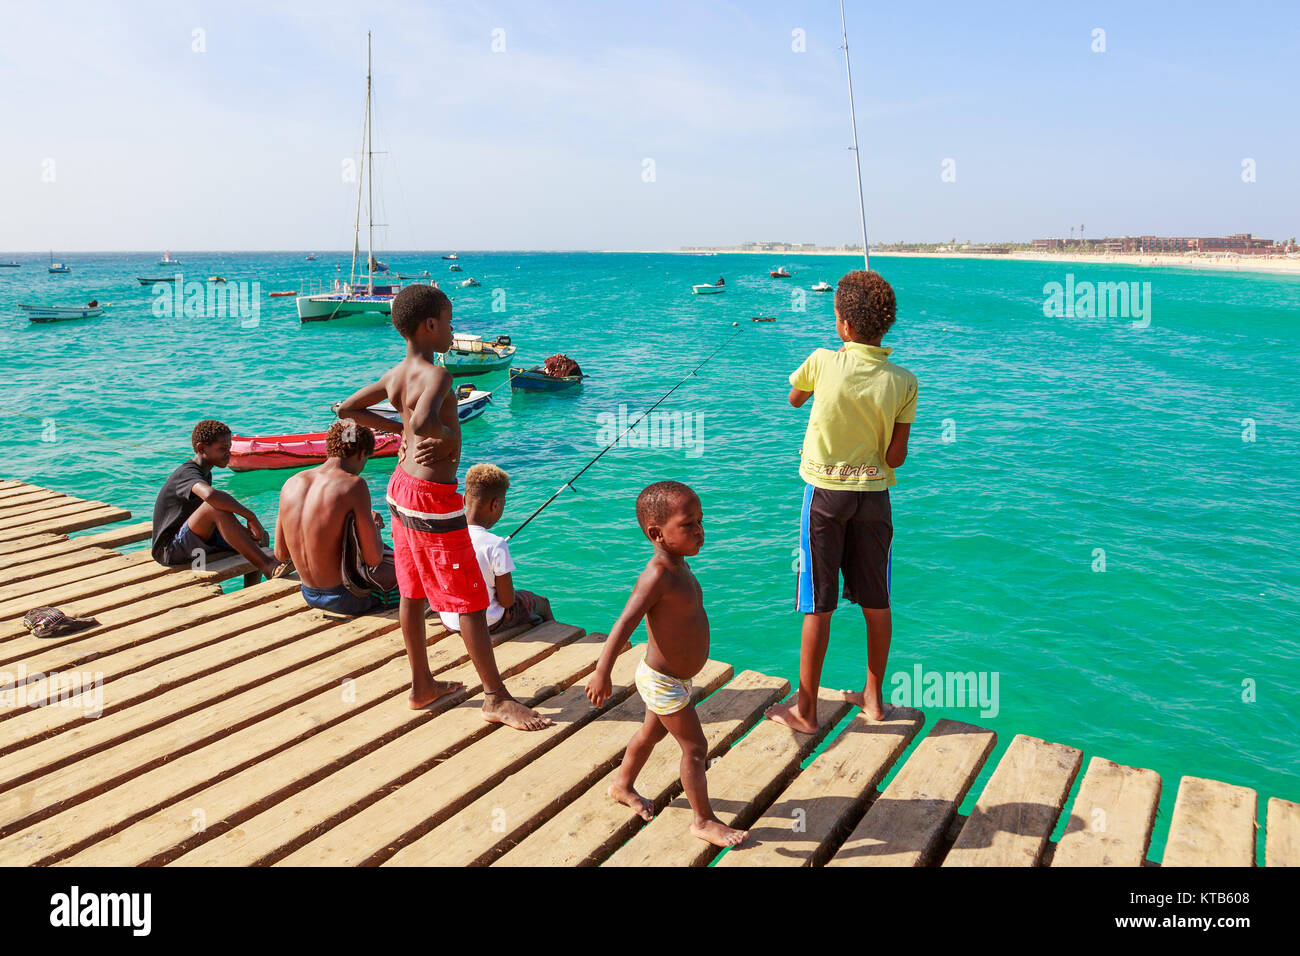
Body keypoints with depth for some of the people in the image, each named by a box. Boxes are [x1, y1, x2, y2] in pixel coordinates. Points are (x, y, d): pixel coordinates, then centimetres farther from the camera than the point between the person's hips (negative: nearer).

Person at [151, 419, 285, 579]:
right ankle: (267, 566, -38)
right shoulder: (187, 473, -18)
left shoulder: (205, 473, 13)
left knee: (261, 538, 5)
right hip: (170, 550, -10)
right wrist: (250, 516, -36)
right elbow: (210, 495, -42)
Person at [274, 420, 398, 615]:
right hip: (346, 598, -7)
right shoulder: (354, 485, -19)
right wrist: (375, 526, 2)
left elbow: (280, 554, 7)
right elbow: (374, 558, -19)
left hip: (309, 595, 7)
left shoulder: (291, 483, -1)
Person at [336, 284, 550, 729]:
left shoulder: (395, 375, 6)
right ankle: (497, 697, 8)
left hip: (401, 485, 9)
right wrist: (447, 434, -19)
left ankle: (422, 684, 30)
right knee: (471, 600, -1)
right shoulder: (437, 375, -21)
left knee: (413, 592, 17)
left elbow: (346, 409, 17)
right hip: (433, 497, -9)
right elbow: (424, 422, -40)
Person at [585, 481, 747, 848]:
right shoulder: (657, 575, -31)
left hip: (670, 676, 9)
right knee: (695, 748, 3)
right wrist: (602, 672, -38)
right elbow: (625, 623, -35)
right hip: (664, 683, -9)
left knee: (652, 732, 27)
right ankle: (703, 820, 21)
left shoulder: (679, 566, -1)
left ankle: (623, 785, 50)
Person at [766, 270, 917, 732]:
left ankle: (805, 709, 13)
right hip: (874, 494, 3)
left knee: (818, 606, 4)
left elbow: (794, 400, 9)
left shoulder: (823, 363, -14)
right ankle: (873, 697, 29)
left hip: (825, 491, -2)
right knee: (876, 602, 15)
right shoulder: (904, 381, -8)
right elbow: (896, 456, -7)